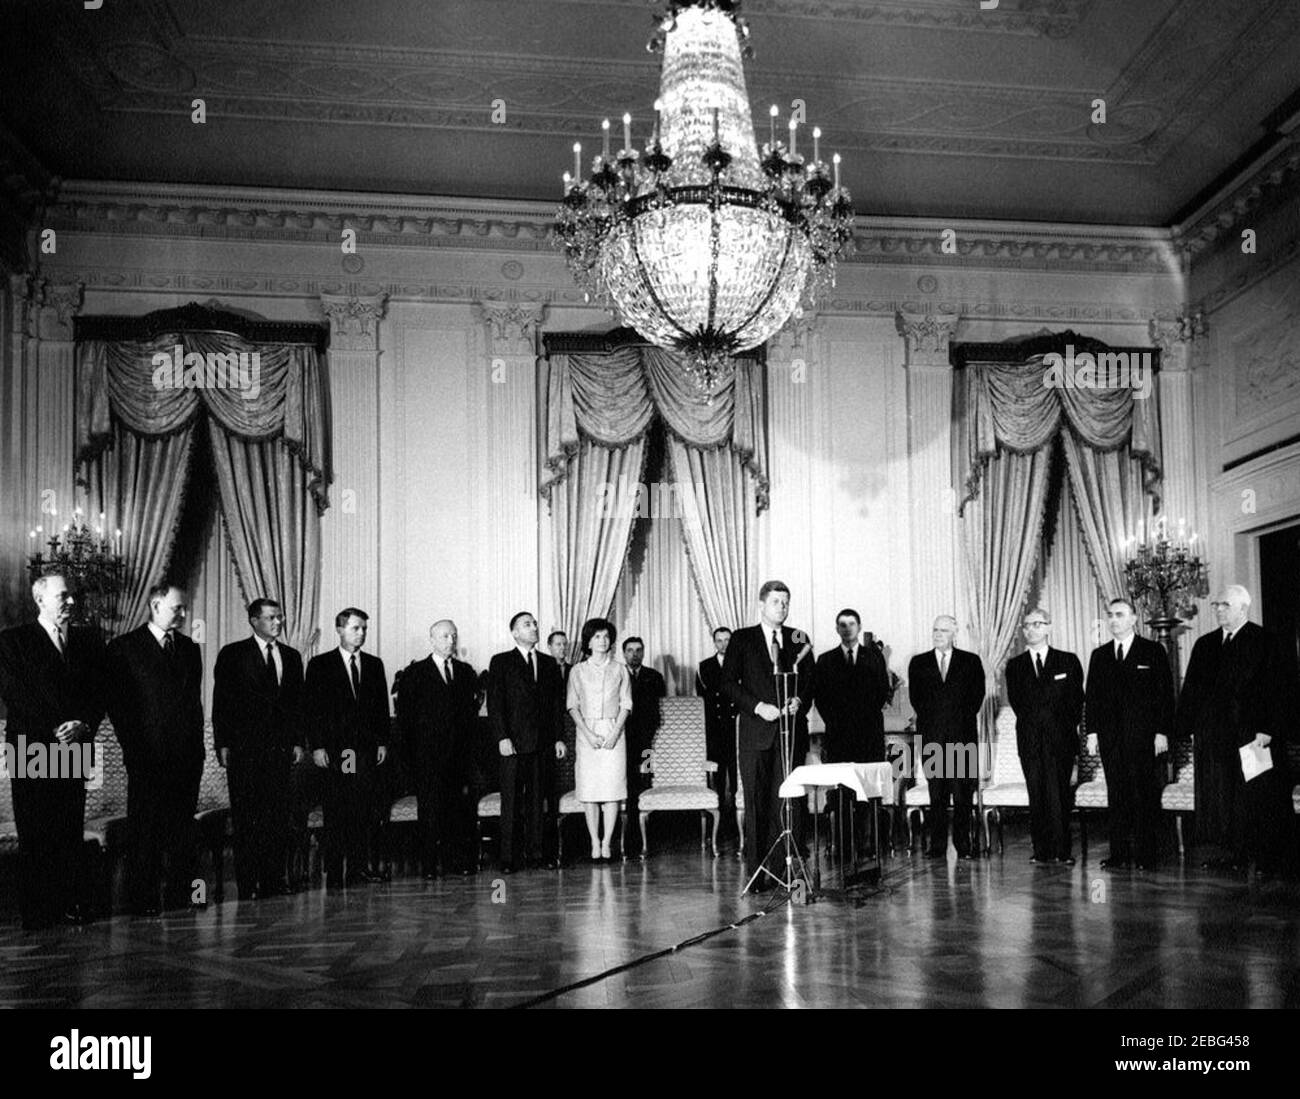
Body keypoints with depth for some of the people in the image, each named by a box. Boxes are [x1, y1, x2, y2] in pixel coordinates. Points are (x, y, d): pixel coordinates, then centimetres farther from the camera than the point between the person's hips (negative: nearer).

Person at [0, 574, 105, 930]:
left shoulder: (88, 639, 14)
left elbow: (99, 691, 10)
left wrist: (84, 725, -8)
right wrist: (55, 732, -12)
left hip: (75, 749, 3)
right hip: (33, 750, -3)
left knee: (72, 830, 2)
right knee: (34, 834, -1)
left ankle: (73, 905, 7)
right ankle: (36, 911, 5)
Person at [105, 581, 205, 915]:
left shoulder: (189, 648, 15)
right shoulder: (124, 647, -1)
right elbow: (116, 702, -3)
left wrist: (197, 744, 9)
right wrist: (132, 745, -7)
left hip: (187, 753, 5)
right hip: (147, 755, -4)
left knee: (183, 825, 7)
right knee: (145, 827, 0)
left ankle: (180, 892, 14)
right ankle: (143, 897, 6)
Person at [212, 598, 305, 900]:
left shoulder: (292, 656, 14)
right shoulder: (232, 655, 2)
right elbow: (221, 702, 0)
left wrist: (298, 741, 7)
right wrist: (223, 744, -7)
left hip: (280, 747, 4)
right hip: (244, 747, -3)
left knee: (278, 815, 2)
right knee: (245, 818, -1)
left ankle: (274, 879, 8)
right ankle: (247, 883, 3)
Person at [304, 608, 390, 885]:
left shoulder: (374, 664, 14)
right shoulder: (320, 665, 3)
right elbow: (311, 708, -1)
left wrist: (382, 742, 7)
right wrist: (317, 746, -8)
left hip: (368, 748, 3)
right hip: (334, 749, -3)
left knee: (367, 811, -3)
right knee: (336, 814, -1)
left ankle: (362, 867, 2)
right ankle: (335, 873, 3)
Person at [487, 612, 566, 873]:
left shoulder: (548, 663, 15)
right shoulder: (501, 662, 2)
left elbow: (557, 703, 14)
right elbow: (494, 703, -4)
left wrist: (559, 738, 7)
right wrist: (502, 737, -13)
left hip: (542, 743, 4)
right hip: (514, 743, -4)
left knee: (537, 800, 6)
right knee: (511, 801, -2)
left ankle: (535, 852, 12)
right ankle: (509, 858, 2)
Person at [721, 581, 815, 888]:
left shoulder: (799, 639, 13)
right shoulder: (742, 639, 6)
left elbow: (810, 681, 12)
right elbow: (729, 683, 1)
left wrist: (799, 701, -8)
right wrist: (758, 706, -10)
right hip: (756, 732, -2)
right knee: (756, 802, -1)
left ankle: (781, 868, 3)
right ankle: (757, 871, 3)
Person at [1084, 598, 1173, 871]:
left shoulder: (1153, 651, 3)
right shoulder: (1099, 655, 14)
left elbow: (1165, 694, -1)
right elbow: (1091, 696, 13)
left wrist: (1162, 732, -8)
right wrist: (1092, 732, 4)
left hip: (1143, 735, -3)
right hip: (1110, 737, 4)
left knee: (1144, 795, -2)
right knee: (1117, 796, 3)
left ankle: (1145, 855, 3)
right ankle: (1119, 854, 6)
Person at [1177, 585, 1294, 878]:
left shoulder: (1264, 642, -1)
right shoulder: (1204, 645, 14)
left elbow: (1277, 689, -8)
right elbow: (1191, 689, 15)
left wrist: (1268, 730, -16)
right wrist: (1190, 727, 6)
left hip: (1253, 733, -5)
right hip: (1213, 738, 5)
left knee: (1257, 797, -2)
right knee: (1216, 797, 5)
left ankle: (1267, 860, 4)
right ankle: (1225, 854, 11)